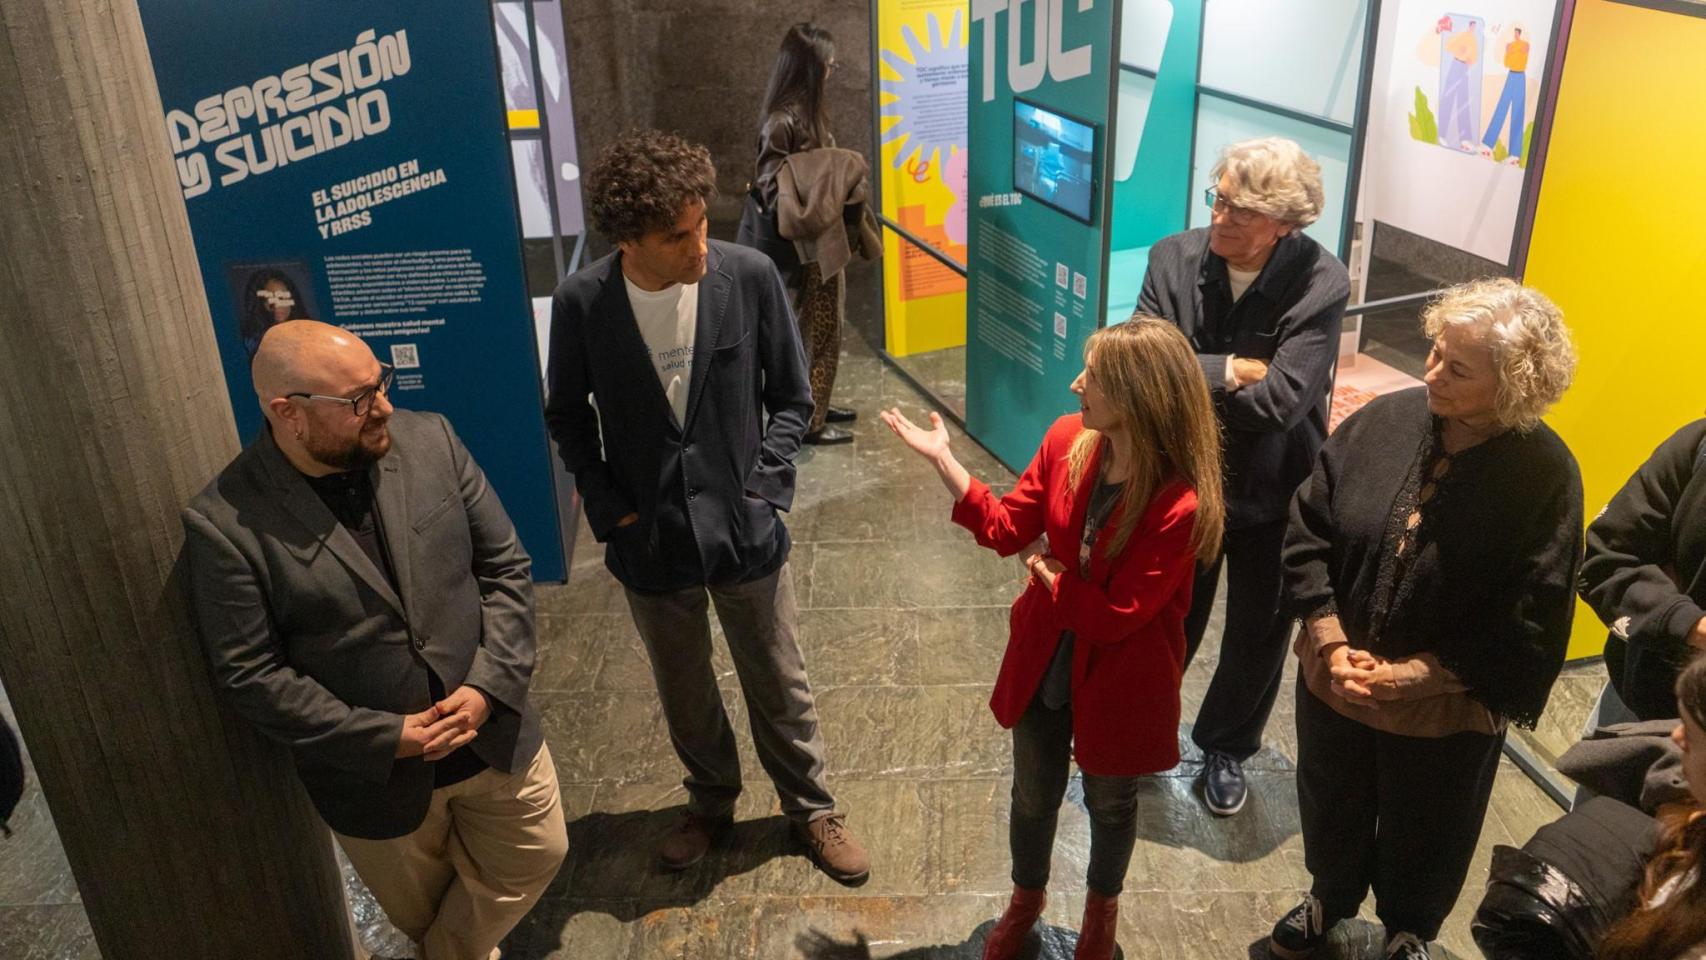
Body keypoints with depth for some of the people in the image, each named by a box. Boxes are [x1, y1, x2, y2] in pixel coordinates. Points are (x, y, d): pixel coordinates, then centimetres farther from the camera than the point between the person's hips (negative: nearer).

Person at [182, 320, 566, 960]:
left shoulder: (430, 440, -9)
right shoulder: (224, 524, -19)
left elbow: (505, 564, -4)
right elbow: (250, 675, -15)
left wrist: (490, 684, -15)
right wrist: (385, 738, -18)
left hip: (493, 733, 3)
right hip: (374, 775, -2)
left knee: (536, 856, 19)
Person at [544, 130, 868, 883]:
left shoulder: (750, 277, -15)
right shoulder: (581, 303, -14)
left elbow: (791, 397, -3)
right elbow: (568, 416, 2)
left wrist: (764, 485, -11)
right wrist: (607, 504, -6)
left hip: (745, 531, -1)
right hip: (650, 539, 1)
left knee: (779, 685, 17)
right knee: (683, 692, 22)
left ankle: (810, 807, 40)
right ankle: (712, 800, 48)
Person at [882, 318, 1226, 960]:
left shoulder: (1178, 504, -30)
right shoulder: (1067, 438, -14)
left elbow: (1114, 615, -26)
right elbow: (1007, 529, -7)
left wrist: (1048, 575, -12)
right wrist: (942, 459, -14)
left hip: (1118, 683, -4)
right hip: (1043, 663, 4)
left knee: (1110, 804, 24)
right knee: (1033, 796, 24)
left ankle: (1102, 906, 55)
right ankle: (1026, 896, 54)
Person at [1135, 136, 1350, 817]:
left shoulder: (1322, 286, -21)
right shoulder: (1174, 258, -14)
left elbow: (1276, 401, -28)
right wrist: (1228, 372, -26)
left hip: (1272, 494, -1)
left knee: (1258, 633, 19)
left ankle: (1226, 748, 46)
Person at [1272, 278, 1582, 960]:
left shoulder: (1546, 475, -20)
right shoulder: (1383, 420, -14)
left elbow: (1529, 624, -17)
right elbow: (1306, 533, -8)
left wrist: (1410, 676, -19)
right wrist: (1332, 646, -15)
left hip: (1445, 710, -2)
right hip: (1335, 682, 3)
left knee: (1422, 833, 24)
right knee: (1332, 807, 27)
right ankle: (1330, 897, 58)